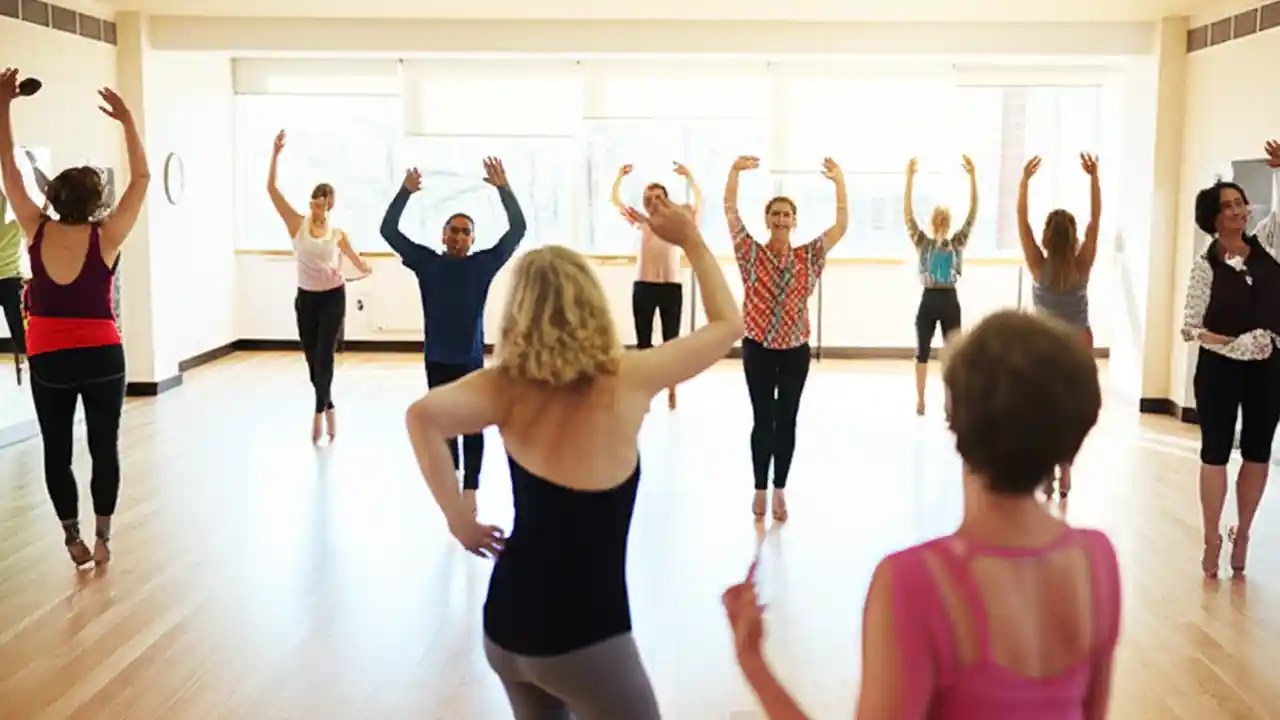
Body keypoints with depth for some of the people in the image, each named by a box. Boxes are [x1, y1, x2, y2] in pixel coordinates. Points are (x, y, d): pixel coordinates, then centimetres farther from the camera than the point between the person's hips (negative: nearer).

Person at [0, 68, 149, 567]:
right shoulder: (106, 239, -11)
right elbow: (141, 179, -7)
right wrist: (127, 121, -7)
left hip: (48, 359, 1)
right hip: (102, 356, -1)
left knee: (56, 450, 9)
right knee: (104, 446, 9)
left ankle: (73, 539, 13)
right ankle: (102, 537, 12)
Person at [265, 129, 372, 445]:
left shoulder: (338, 234, 0)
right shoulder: (297, 224, -2)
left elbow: (359, 263, 16)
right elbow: (271, 188, -9)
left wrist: (367, 268, 0)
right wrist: (276, 153, -13)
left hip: (333, 299, -2)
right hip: (305, 299, 2)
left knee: (324, 356, -8)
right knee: (312, 359, 9)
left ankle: (320, 411, 2)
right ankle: (329, 408, 26)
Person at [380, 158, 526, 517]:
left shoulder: (483, 264, -3)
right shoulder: (427, 262, 0)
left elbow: (518, 229, -8)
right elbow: (389, 231, -3)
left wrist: (503, 188, -17)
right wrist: (405, 192, -14)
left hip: (471, 359, -2)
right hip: (436, 359, 2)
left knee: (472, 425, 0)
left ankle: (470, 489, 5)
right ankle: (451, 469, 38)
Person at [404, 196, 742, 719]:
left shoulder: (506, 387, -5)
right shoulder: (626, 380, -14)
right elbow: (728, 325, -4)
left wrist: (458, 518, -8)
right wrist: (692, 241, 6)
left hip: (506, 623, 5)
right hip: (583, 636, -5)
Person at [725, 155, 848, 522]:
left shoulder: (809, 255, 2)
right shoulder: (752, 252, -2)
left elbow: (841, 225, -2)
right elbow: (731, 211, -7)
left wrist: (838, 180, -10)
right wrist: (736, 170, -17)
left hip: (796, 350, 2)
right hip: (758, 348, -2)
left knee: (787, 421, 7)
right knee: (763, 420, 4)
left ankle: (780, 490, 18)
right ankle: (760, 490, 17)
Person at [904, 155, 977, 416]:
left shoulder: (957, 243, 5)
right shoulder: (922, 243, 2)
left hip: (950, 301, 1)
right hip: (928, 301, -1)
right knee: (922, 352, 7)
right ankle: (920, 400, 14)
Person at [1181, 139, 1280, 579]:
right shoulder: (1206, 264, -8)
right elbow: (1190, 326, -10)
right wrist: (1234, 344, -23)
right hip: (1220, 368, -4)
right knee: (1215, 452, 4)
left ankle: (1242, 535, 26)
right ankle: (1212, 540, 15)